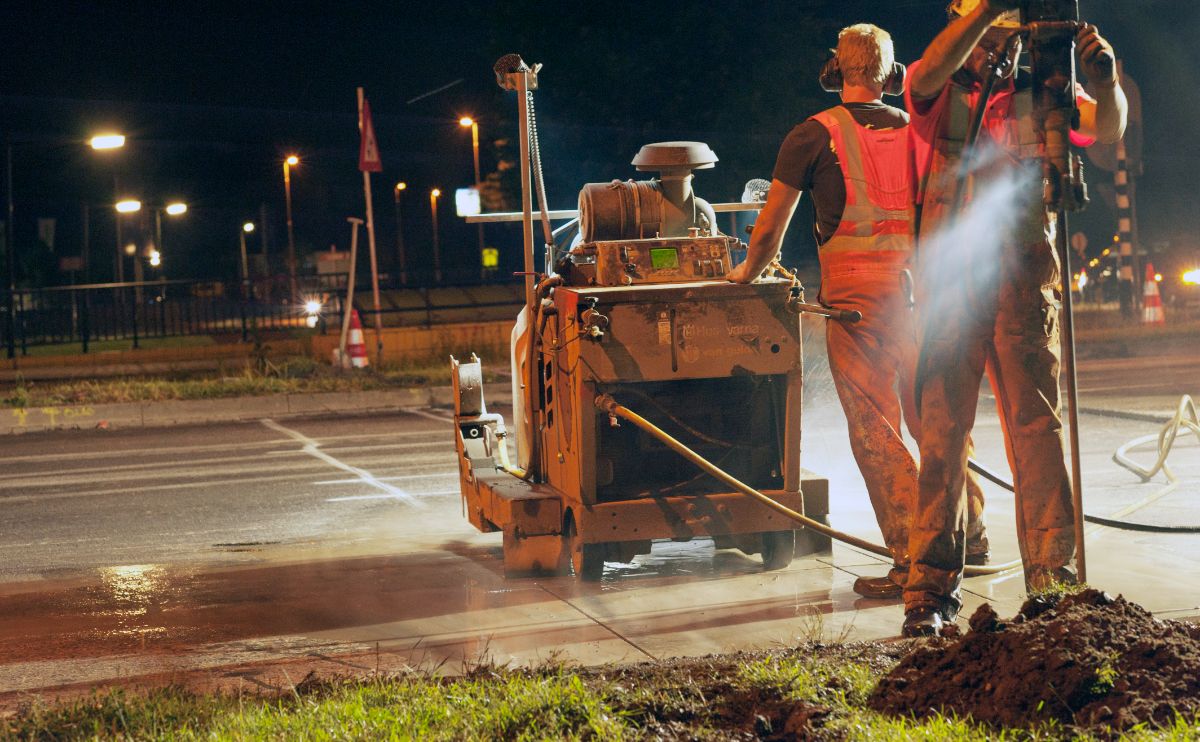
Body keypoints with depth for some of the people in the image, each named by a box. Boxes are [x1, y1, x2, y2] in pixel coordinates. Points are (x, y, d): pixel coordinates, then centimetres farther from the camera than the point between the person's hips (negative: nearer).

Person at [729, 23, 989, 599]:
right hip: (921, 285, 5)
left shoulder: (814, 135, 1)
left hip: (856, 292, -5)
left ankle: (912, 561, -4)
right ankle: (969, 535, 25)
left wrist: (747, 272, 23)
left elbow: (771, 227, 5)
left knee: (875, 430, -2)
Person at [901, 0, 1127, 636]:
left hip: (1023, 279, 1)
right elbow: (928, 73, -18)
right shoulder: (936, 94, 6)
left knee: (1037, 426, -2)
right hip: (949, 278, -1)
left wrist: (1105, 78, -23)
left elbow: (1107, 130, -3)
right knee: (942, 430, 0)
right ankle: (931, 588, 5)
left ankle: (1053, 576, 3)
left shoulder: (1037, 93, 10)